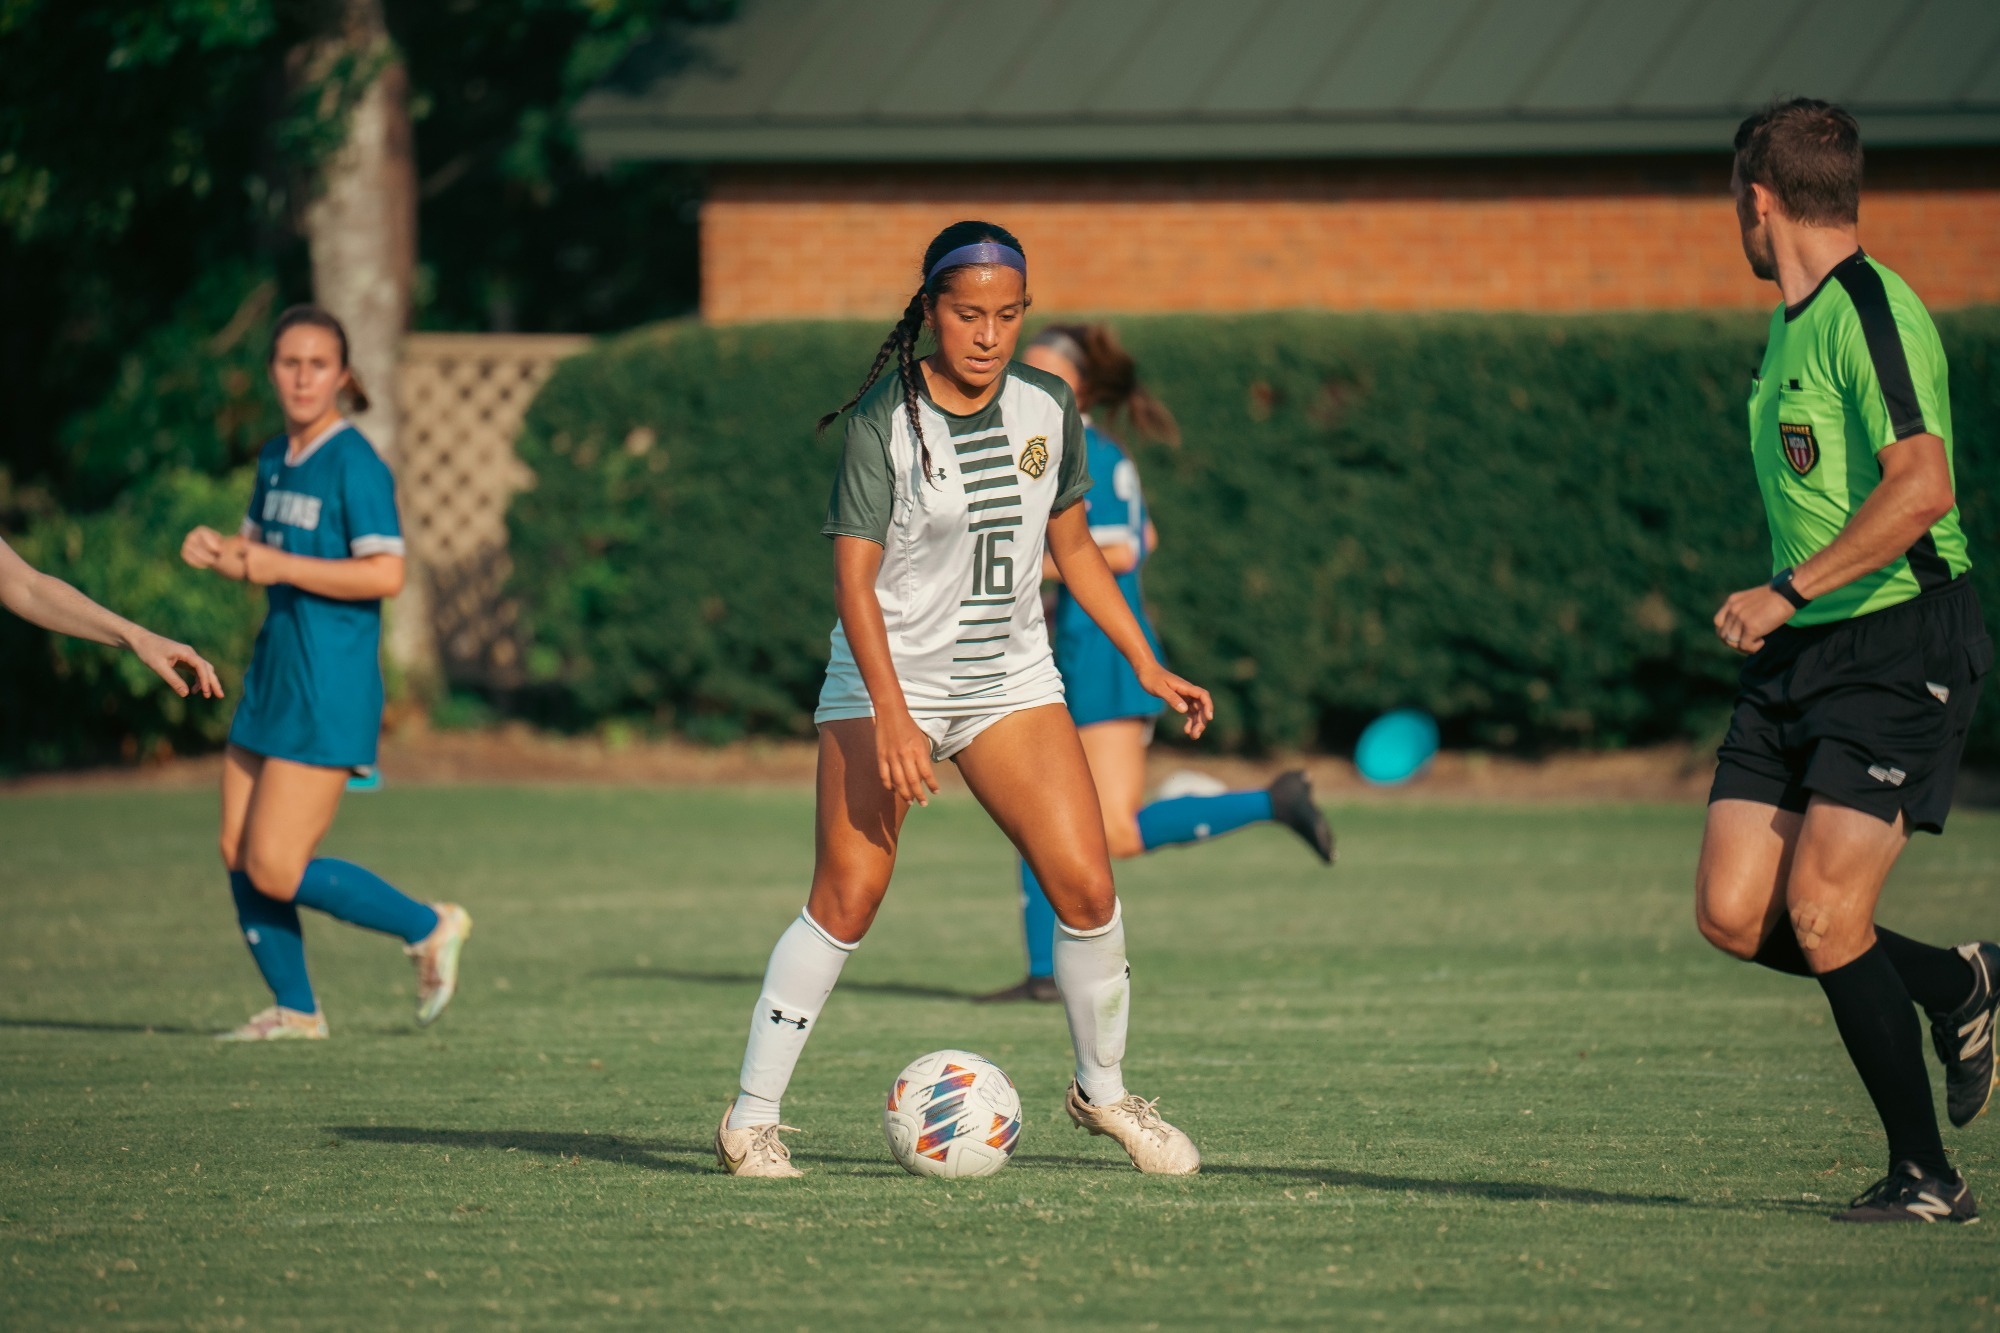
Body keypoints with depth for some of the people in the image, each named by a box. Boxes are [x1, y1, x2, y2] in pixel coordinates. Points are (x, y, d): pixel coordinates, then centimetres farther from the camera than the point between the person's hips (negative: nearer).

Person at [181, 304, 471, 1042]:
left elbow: (385, 573, -21)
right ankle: (295, 1009, 18)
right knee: (239, 855, 6)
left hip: (329, 692, -8)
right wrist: (218, 550, 2)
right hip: (273, 677, 8)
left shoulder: (352, 463, -13)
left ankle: (427, 928, 7)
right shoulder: (274, 460, 12)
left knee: (275, 868, -10)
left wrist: (280, 566, -19)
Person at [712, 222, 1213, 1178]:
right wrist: (892, 717, -27)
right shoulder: (885, 420, -14)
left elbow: (1072, 545, 15)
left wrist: (1147, 666, 12)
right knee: (849, 896, -12)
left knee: (1085, 883, -8)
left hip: (1011, 678, 4)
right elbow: (854, 578, -17)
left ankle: (1103, 1091, 13)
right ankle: (751, 1117, -3)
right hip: (889, 677, -4)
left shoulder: (1047, 407, 2)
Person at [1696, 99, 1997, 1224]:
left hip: (1901, 646, -9)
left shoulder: (1872, 312, -14)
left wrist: (1784, 594, -25)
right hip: (1799, 657, 9)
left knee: (1823, 916, -15)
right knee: (1734, 917, -2)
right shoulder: (1793, 325, 16)